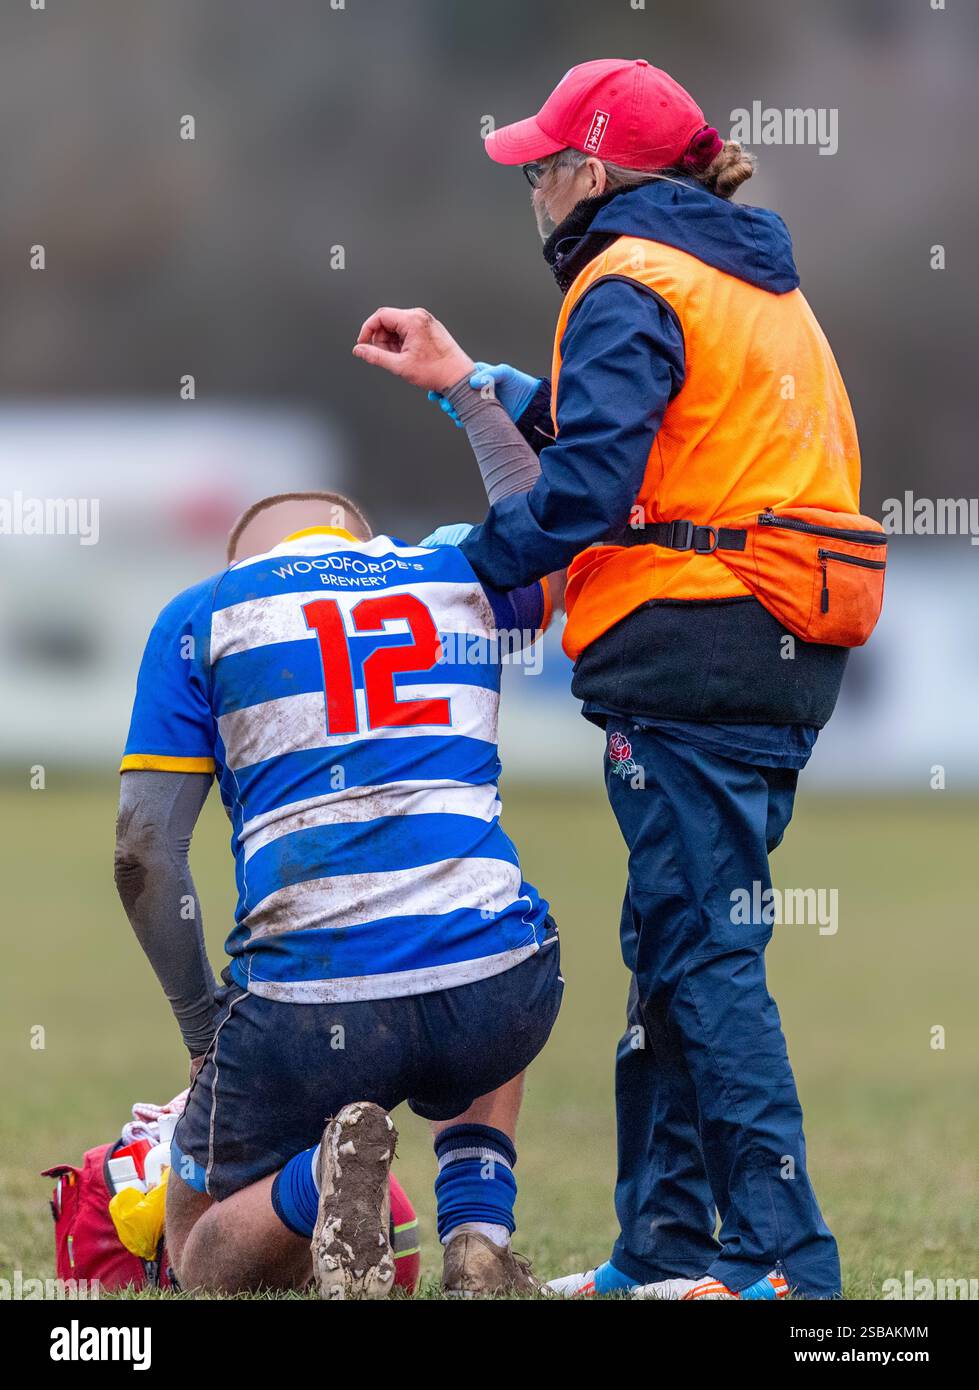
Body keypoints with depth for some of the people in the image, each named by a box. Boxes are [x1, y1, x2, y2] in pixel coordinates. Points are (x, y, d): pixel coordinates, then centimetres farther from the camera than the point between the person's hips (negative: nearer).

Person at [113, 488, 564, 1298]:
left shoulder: (202, 618, 11)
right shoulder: (463, 573, 18)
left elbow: (143, 855, 4)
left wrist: (200, 1025, 15)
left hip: (307, 999, -2)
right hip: (499, 980, 3)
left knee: (207, 1263, 18)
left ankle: (323, 1181, -16)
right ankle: (478, 1242, 11)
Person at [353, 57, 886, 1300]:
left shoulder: (630, 285, -7)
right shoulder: (751, 278, 21)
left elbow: (586, 485, -17)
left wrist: (463, 569, -5)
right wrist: (466, 382, 25)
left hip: (693, 642, -9)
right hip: (788, 650, 9)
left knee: (704, 952, -9)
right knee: (673, 946, 14)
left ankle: (780, 1256, -13)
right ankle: (663, 1248, 16)